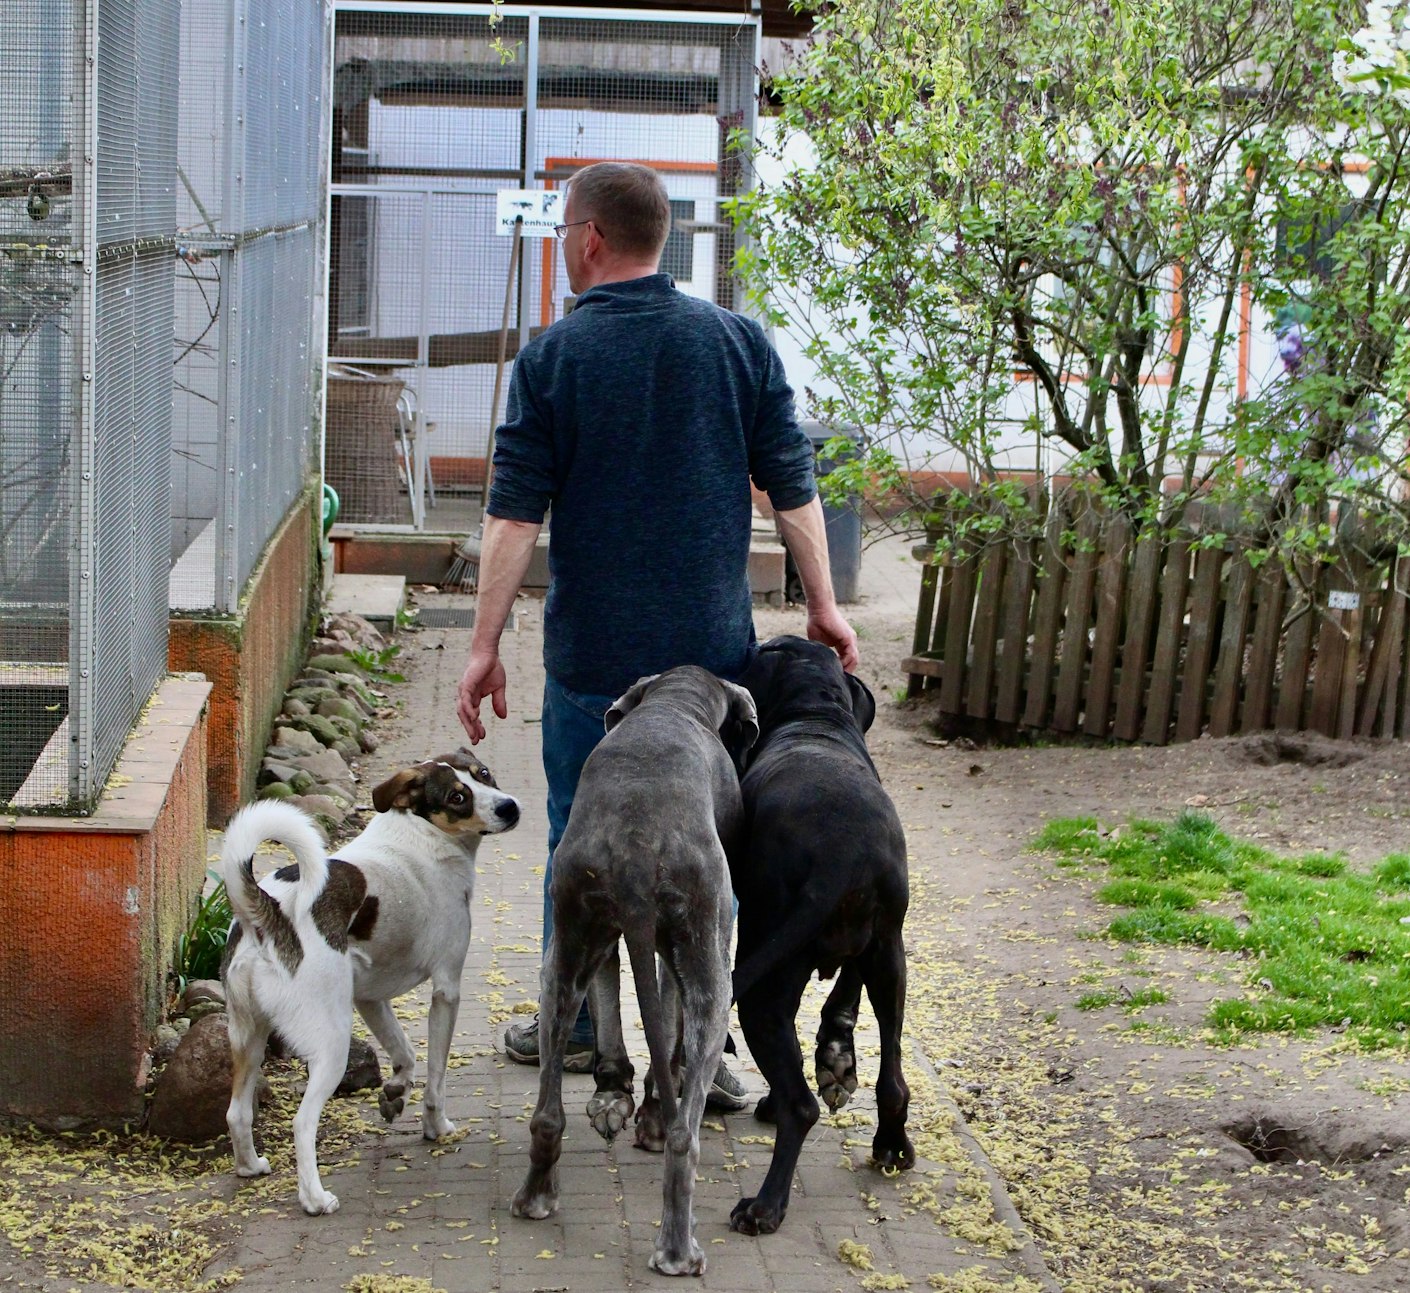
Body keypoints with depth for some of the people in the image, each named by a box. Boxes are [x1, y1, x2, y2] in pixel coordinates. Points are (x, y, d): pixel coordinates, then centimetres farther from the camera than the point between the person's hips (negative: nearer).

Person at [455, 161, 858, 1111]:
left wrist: (485, 646, -3)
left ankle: (576, 1025, 25)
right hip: (714, 647, 2)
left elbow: (515, 516, -8)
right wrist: (824, 606, 13)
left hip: (593, 656, -2)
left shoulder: (553, 357, -6)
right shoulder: (739, 341, 0)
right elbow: (793, 488, 3)